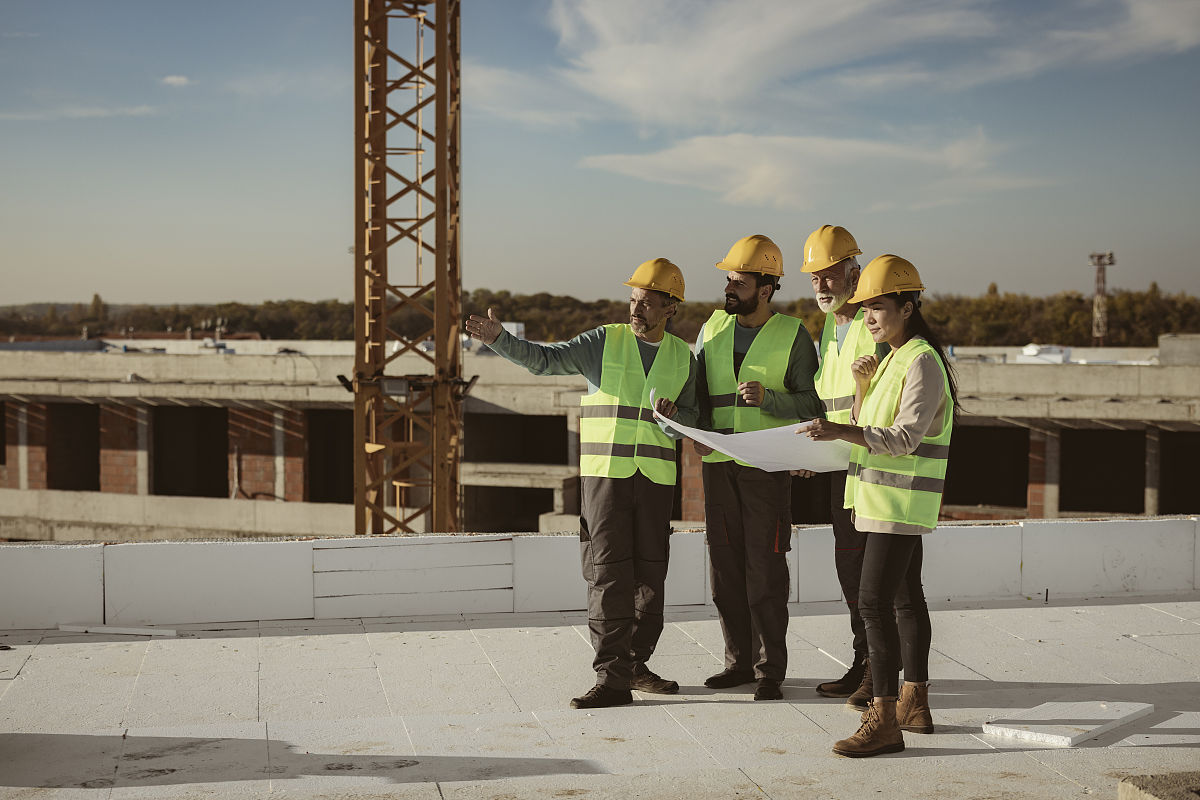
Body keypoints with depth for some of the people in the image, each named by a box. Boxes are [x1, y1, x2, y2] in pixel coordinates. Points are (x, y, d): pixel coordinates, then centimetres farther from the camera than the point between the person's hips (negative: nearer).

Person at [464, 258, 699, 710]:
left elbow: (690, 419, 8)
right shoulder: (604, 343, 1)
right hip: (604, 474, -3)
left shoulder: (683, 358, 8)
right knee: (608, 574, -8)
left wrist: (672, 416, -15)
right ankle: (612, 678, -6)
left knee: (650, 575, 6)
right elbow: (545, 359, -8)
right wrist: (499, 339, -23)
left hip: (656, 479, 3)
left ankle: (635, 664, 21)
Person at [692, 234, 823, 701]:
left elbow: (812, 403, -4)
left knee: (765, 567, -5)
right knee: (725, 566, 7)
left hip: (768, 466, -4)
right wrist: (698, 431, -1)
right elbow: (696, 388, 17)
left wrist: (766, 397, -20)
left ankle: (770, 671, 3)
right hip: (718, 464, 5)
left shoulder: (793, 335, -3)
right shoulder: (713, 327, 10)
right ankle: (739, 661, 19)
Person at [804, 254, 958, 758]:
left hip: (902, 501, -10)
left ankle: (884, 720, -12)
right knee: (905, 598, 14)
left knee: (875, 600, -14)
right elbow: (868, 427, 18)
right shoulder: (894, 359, 16)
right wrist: (862, 386, 1)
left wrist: (842, 431, -33)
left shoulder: (922, 362, -15)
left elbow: (904, 437, -24)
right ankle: (914, 703, 23)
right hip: (889, 500, 10)